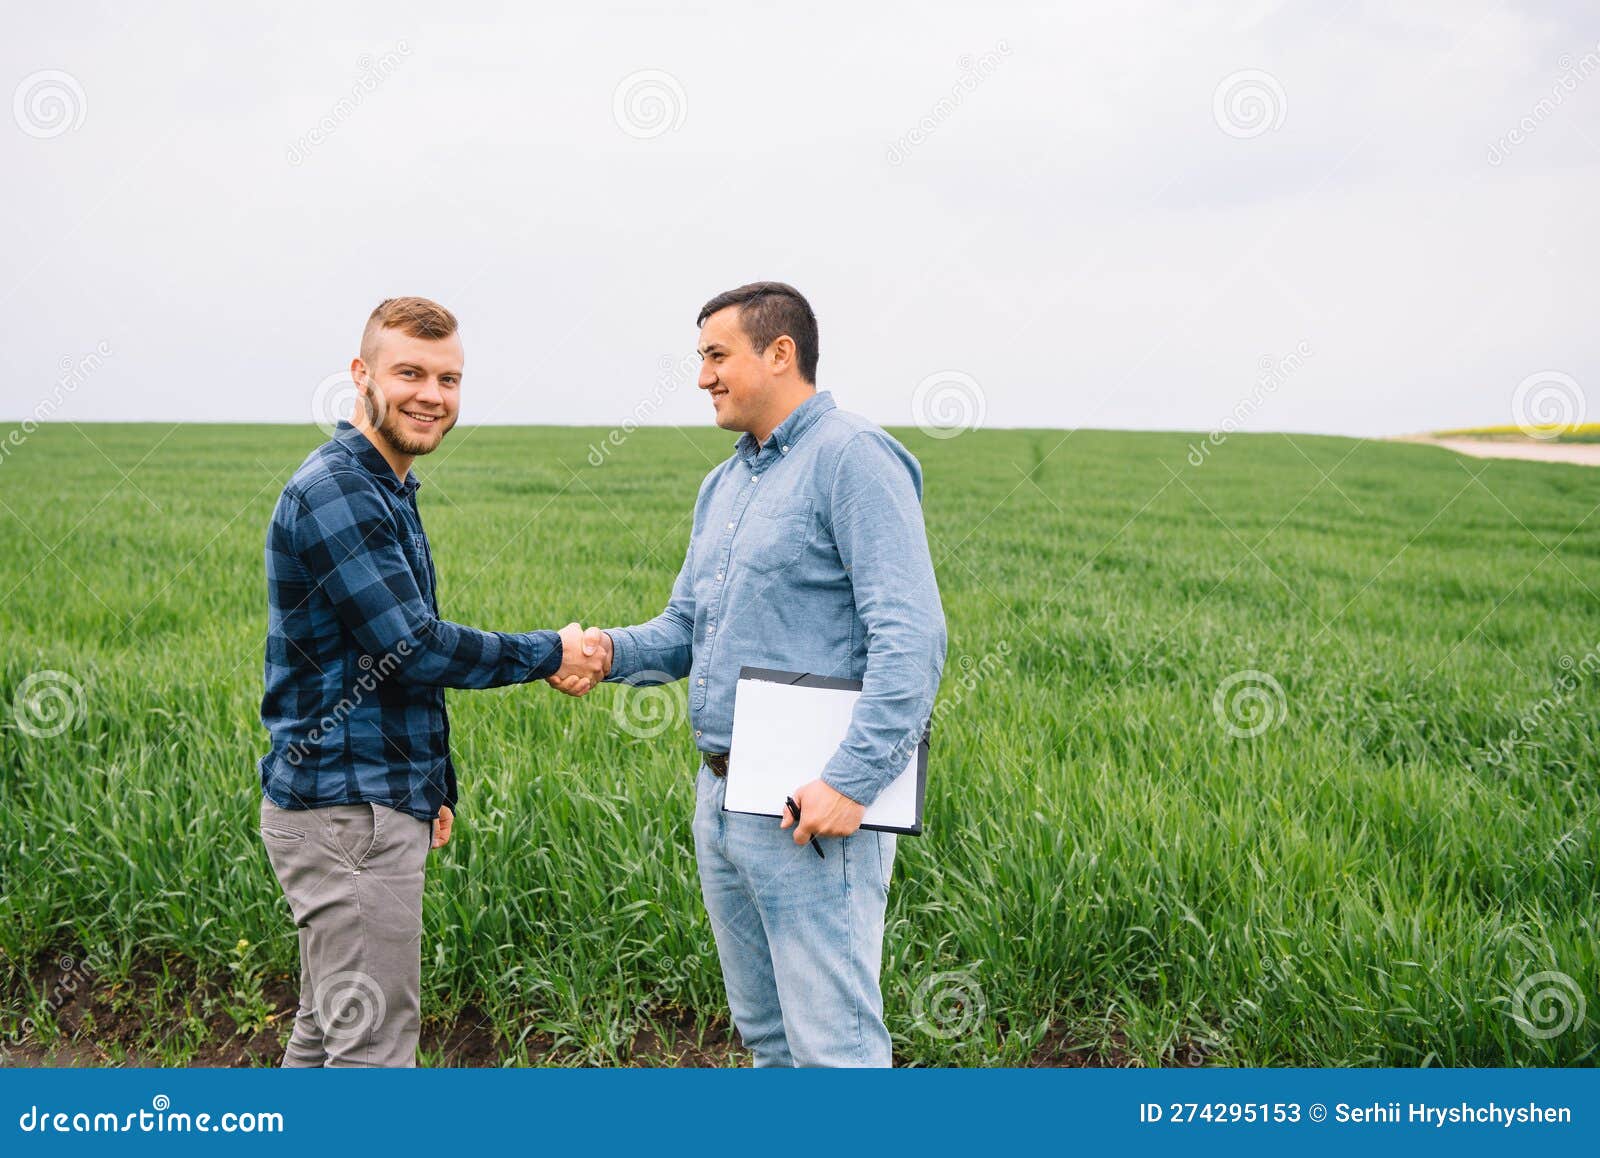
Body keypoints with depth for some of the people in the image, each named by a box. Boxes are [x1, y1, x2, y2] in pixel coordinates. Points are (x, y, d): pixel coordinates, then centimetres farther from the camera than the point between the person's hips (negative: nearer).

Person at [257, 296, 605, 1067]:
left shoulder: (387, 491, 16)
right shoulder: (334, 494, -16)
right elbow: (410, 648, -20)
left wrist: (430, 786, 24)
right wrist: (550, 655, -9)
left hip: (377, 806, 10)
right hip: (349, 812, -10)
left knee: (326, 1034, 16)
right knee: (374, 1043, -7)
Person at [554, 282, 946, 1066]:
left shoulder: (852, 459, -11)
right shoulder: (723, 485, 18)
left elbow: (911, 636, -19)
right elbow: (685, 628, 21)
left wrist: (851, 781, -25)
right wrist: (611, 650, -1)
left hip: (810, 810, -9)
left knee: (833, 1044, -6)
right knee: (767, 1034, 17)